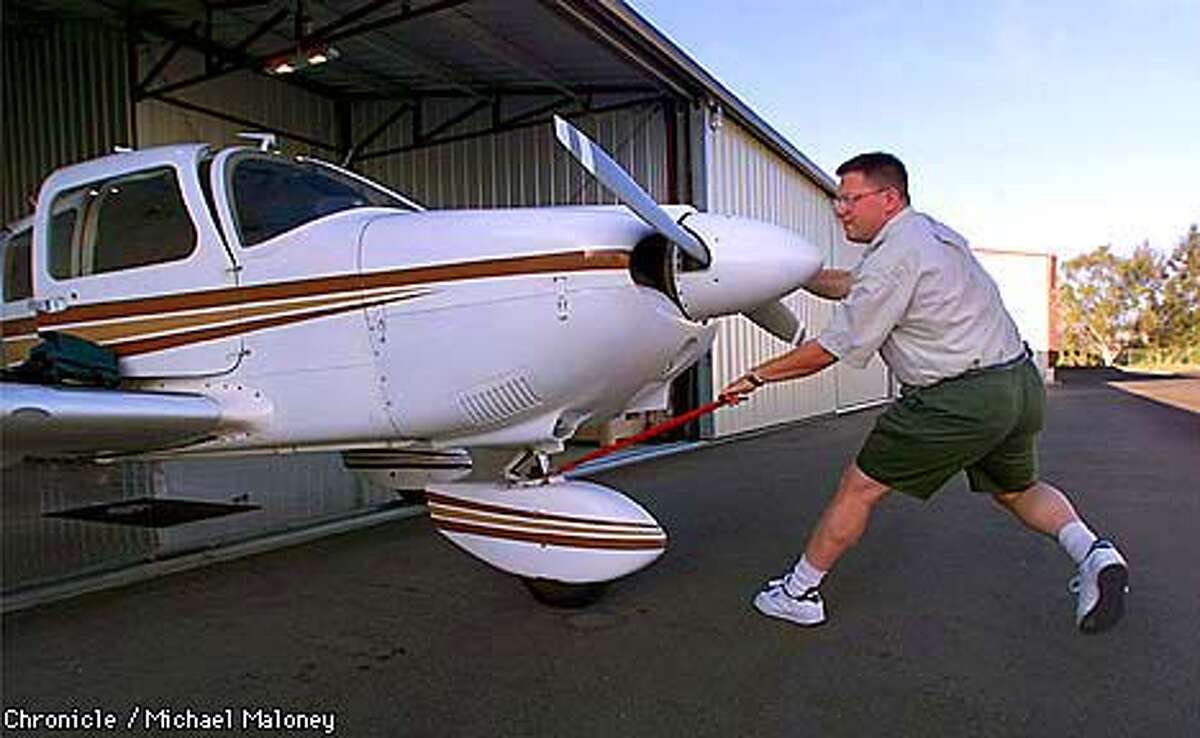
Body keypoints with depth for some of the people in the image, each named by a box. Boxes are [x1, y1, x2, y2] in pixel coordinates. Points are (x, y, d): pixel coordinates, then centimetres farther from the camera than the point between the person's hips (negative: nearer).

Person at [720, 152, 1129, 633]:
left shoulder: (896, 255, -15)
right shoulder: (928, 231, 14)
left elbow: (834, 348, -14)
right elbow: (853, 285, 25)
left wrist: (757, 375, -5)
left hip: (959, 402, -10)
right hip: (1021, 382, 10)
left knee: (859, 486, 2)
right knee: (1018, 490, 31)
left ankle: (798, 593, 13)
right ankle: (1094, 553, 10)